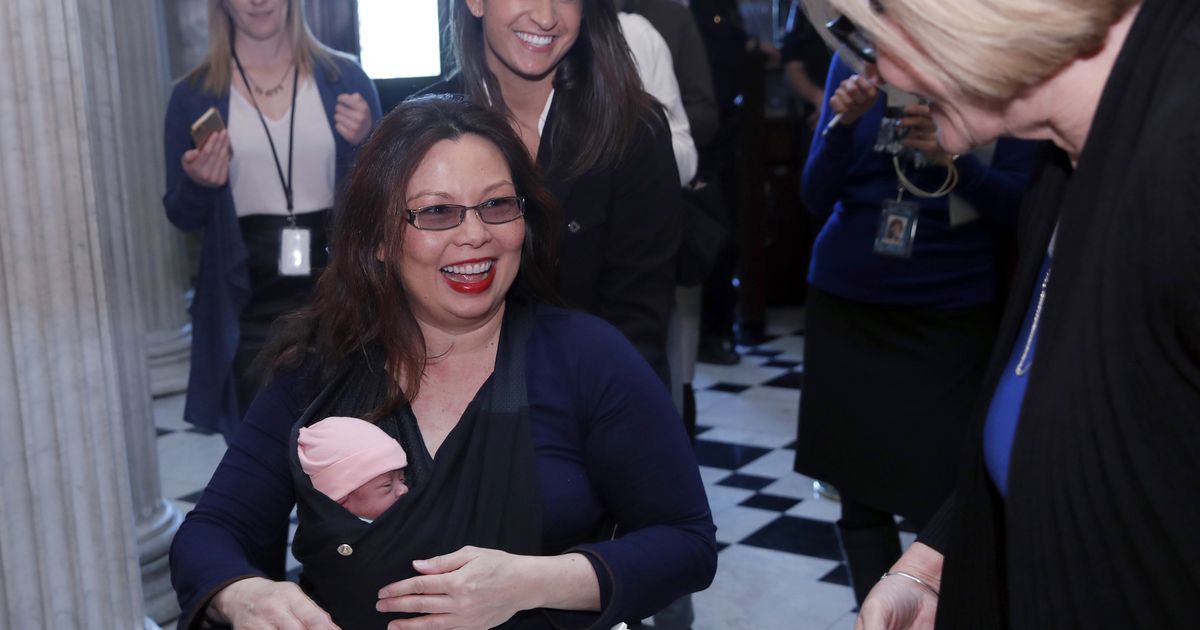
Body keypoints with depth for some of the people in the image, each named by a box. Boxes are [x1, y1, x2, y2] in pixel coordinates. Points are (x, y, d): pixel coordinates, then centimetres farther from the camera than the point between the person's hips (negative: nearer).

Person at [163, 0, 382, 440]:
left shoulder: (344, 79, 4)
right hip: (250, 311, 0)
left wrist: (366, 142, -12)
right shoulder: (195, 96, 4)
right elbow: (182, 217, 8)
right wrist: (199, 184, -13)